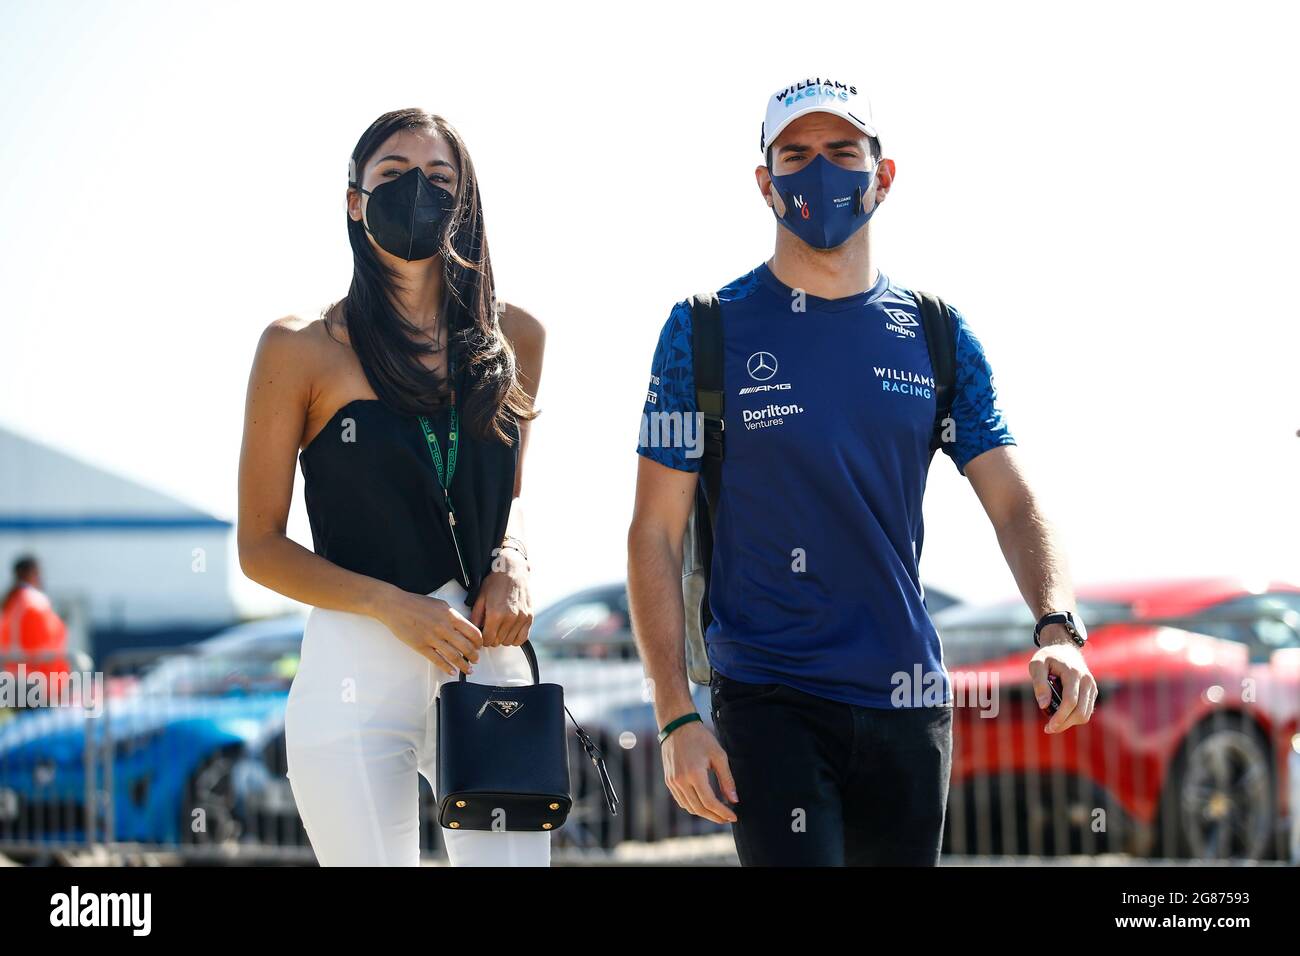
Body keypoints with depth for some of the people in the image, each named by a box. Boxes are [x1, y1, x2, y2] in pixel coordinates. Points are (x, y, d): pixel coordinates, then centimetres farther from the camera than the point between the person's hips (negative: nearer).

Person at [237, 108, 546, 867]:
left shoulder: (514, 340, 11)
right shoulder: (303, 349, 0)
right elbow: (260, 546, 0)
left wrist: (511, 568, 1)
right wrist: (392, 606, -14)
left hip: (489, 664, 3)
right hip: (359, 669, -3)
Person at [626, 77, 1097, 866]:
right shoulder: (709, 329, -1)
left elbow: (1013, 503, 2)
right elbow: (656, 535, -2)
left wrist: (1059, 629, -19)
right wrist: (676, 717, -11)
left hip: (910, 701, 4)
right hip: (770, 703, -3)